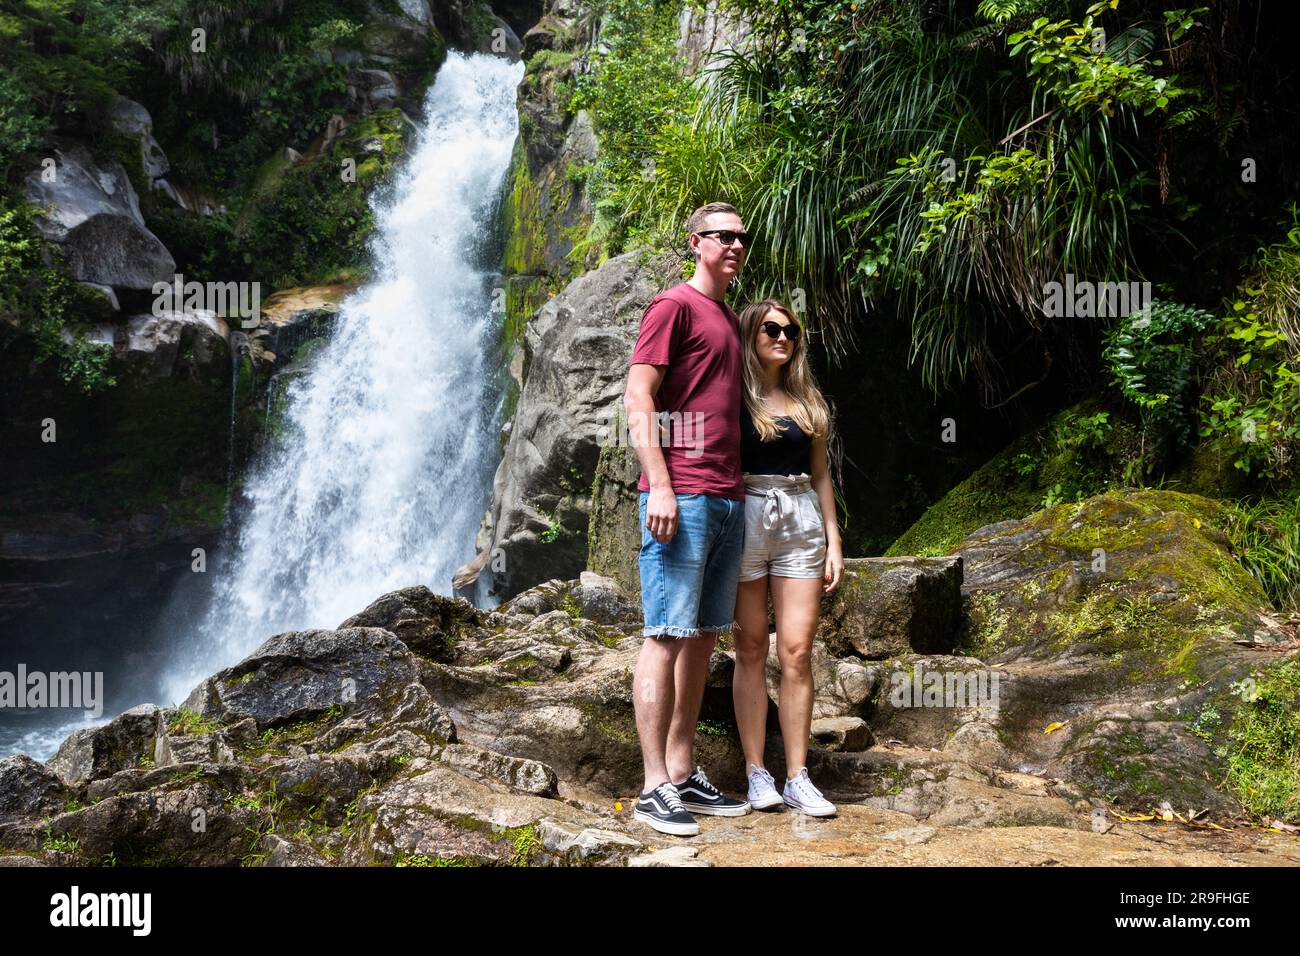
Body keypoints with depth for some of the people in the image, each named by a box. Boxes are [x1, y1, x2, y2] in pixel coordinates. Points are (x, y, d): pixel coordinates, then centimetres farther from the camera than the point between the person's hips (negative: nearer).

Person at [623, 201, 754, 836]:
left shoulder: (729, 320, 22)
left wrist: (740, 487, 18)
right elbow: (638, 396, -11)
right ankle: (654, 789, -4)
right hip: (681, 495, -9)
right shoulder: (673, 306, -3)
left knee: (703, 637, 9)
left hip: (728, 498, 9)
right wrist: (659, 485, -19)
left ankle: (683, 773, 16)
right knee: (667, 635, -7)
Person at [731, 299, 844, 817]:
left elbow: (821, 475, 18)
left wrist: (834, 541, 11)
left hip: (800, 520, 3)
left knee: (797, 650, -3)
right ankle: (756, 773, 6)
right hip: (745, 516, -3)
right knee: (752, 648, 0)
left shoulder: (807, 402, 16)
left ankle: (798, 777, 2)